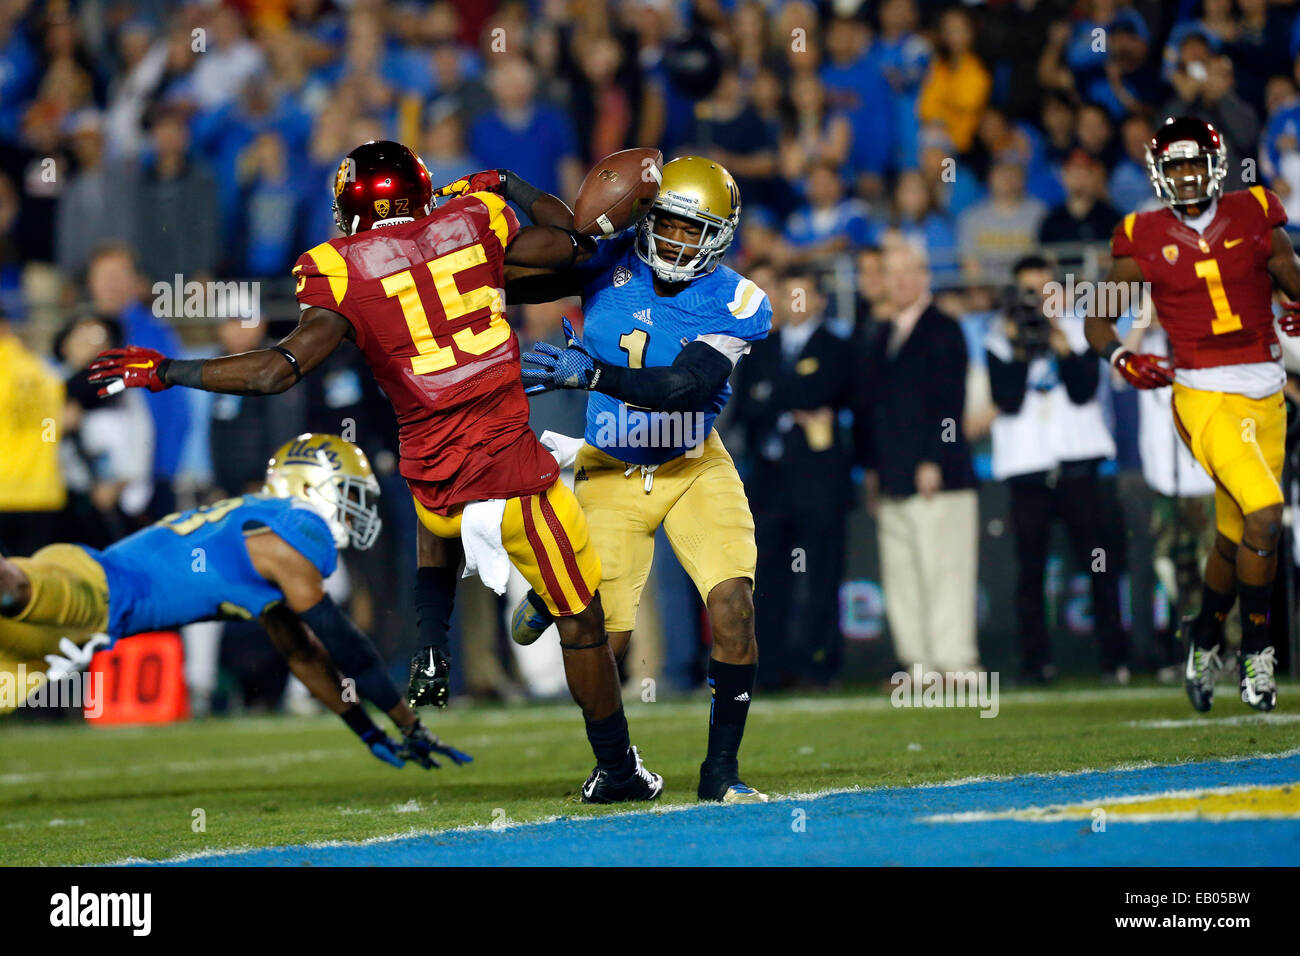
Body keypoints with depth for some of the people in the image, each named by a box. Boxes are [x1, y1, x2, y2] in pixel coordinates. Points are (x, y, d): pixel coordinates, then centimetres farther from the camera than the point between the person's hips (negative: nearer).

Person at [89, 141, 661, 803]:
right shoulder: (473, 222, 3)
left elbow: (278, 370, -12)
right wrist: (510, 189, 32)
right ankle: (617, 769, 20)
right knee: (580, 621, 13)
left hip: (434, 479, 1)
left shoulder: (342, 270, -4)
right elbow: (574, 243, 17)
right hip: (512, 467, -1)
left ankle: (430, 657, 26)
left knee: (437, 521, 39)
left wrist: (166, 372, -4)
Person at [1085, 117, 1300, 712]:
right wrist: (1122, 359, -11)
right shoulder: (1146, 242, 0)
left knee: (1236, 538, 10)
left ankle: (1205, 636, 36)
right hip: (1204, 396, -3)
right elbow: (1098, 320, 7)